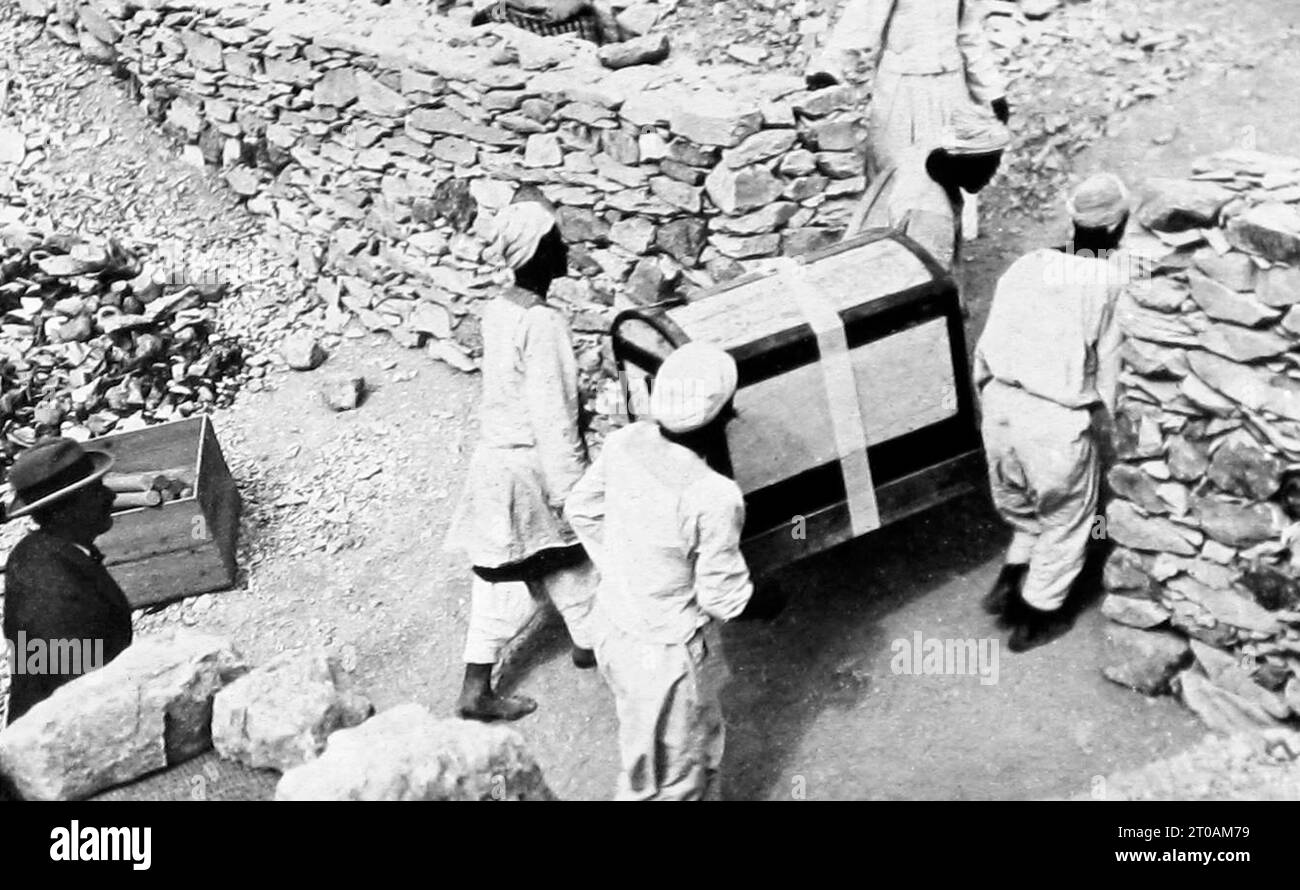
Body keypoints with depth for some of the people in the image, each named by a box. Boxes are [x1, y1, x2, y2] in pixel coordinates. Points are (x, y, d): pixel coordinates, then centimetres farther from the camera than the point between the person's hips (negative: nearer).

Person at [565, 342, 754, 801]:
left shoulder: (625, 443, -13)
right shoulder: (714, 497, -33)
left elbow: (581, 511, 4)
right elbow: (722, 600, -21)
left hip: (615, 626, 7)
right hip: (667, 654, -7)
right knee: (667, 780, 19)